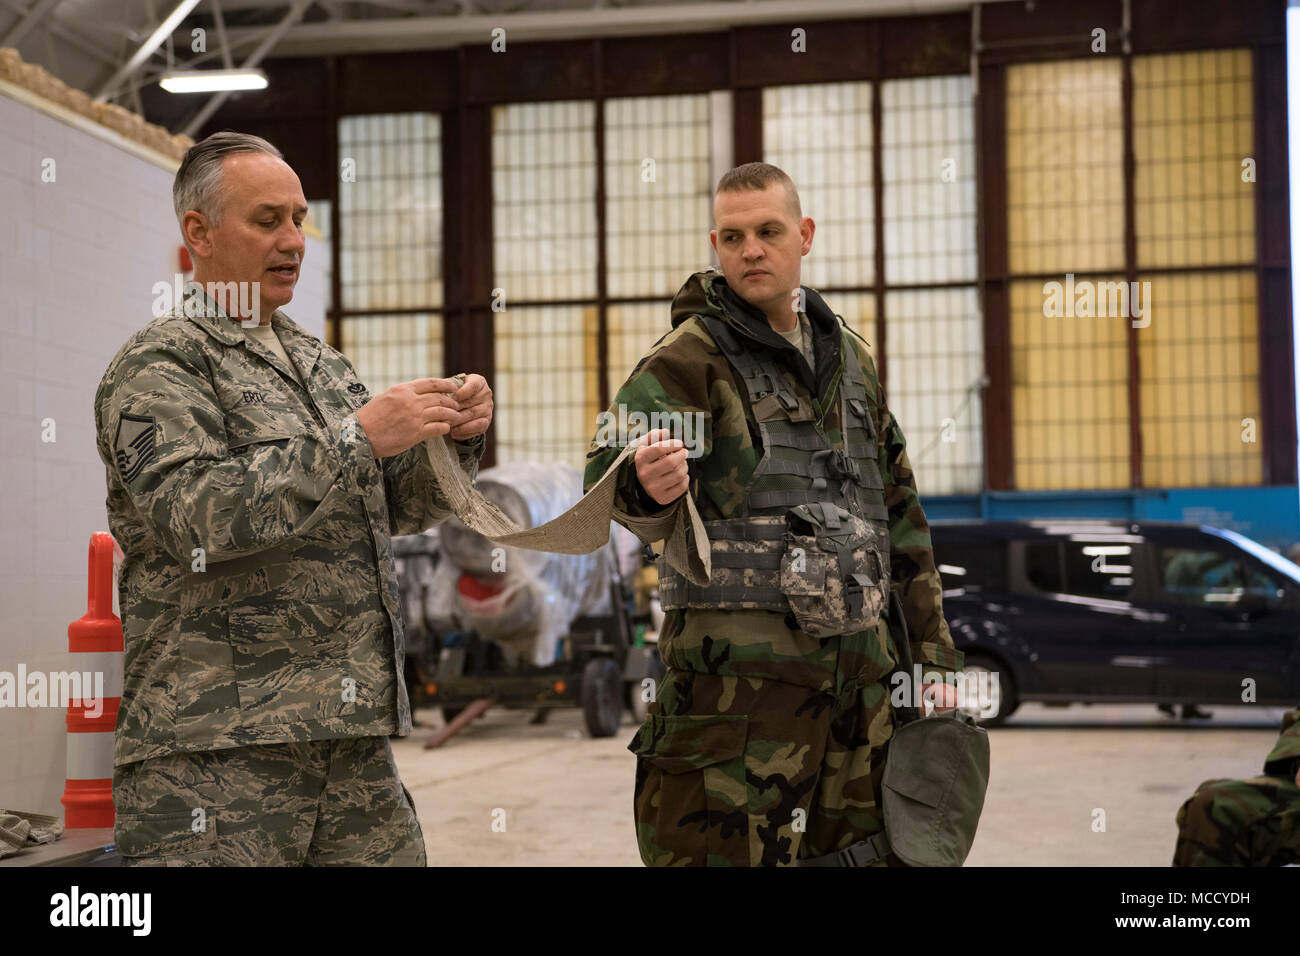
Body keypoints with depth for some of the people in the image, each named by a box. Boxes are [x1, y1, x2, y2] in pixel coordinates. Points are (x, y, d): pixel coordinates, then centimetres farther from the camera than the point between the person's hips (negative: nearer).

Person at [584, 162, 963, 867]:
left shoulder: (848, 358, 16)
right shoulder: (690, 356, -2)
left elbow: (900, 513, 21)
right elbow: (609, 472, -18)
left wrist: (934, 654, 18)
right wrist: (646, 489, -42)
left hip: (859, 664, 6)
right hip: (737, 668, -6)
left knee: (870, 849, 11)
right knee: (728, 853, -6)